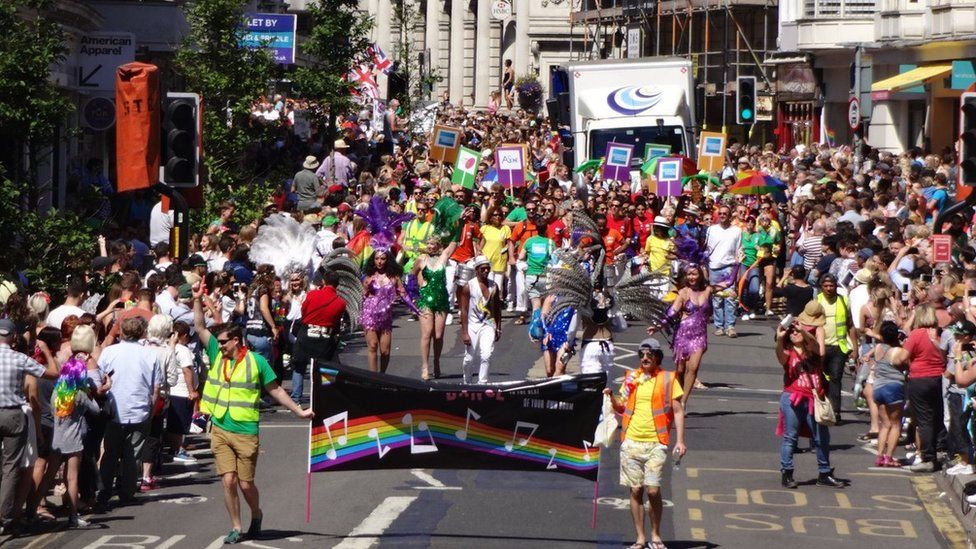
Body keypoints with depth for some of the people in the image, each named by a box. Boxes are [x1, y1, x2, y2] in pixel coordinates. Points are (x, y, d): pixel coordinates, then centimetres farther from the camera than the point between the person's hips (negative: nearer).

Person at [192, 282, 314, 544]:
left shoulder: (256, 361, -3)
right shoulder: (217, 355, 5)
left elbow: (275, 390, 4)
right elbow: (200, 328, 3)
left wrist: (299, 411, 3)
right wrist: (198, 300, -6)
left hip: (245, 432, -3)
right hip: (220, 430, 3)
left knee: (246, 483, 1)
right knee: (228, 481, -2)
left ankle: (256, 515, 30)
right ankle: (236, 528, 10)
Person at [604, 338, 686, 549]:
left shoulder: (668, 379, 3)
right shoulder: (631, 378, 12)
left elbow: (678, 411, 3)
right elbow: (622, 408, 19)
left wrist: (680, 441, -5)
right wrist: (612, 397, -2)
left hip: (656, 443, -3)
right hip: (631, 441, 3)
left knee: (653, 490, -9)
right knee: (636, 490, 3)